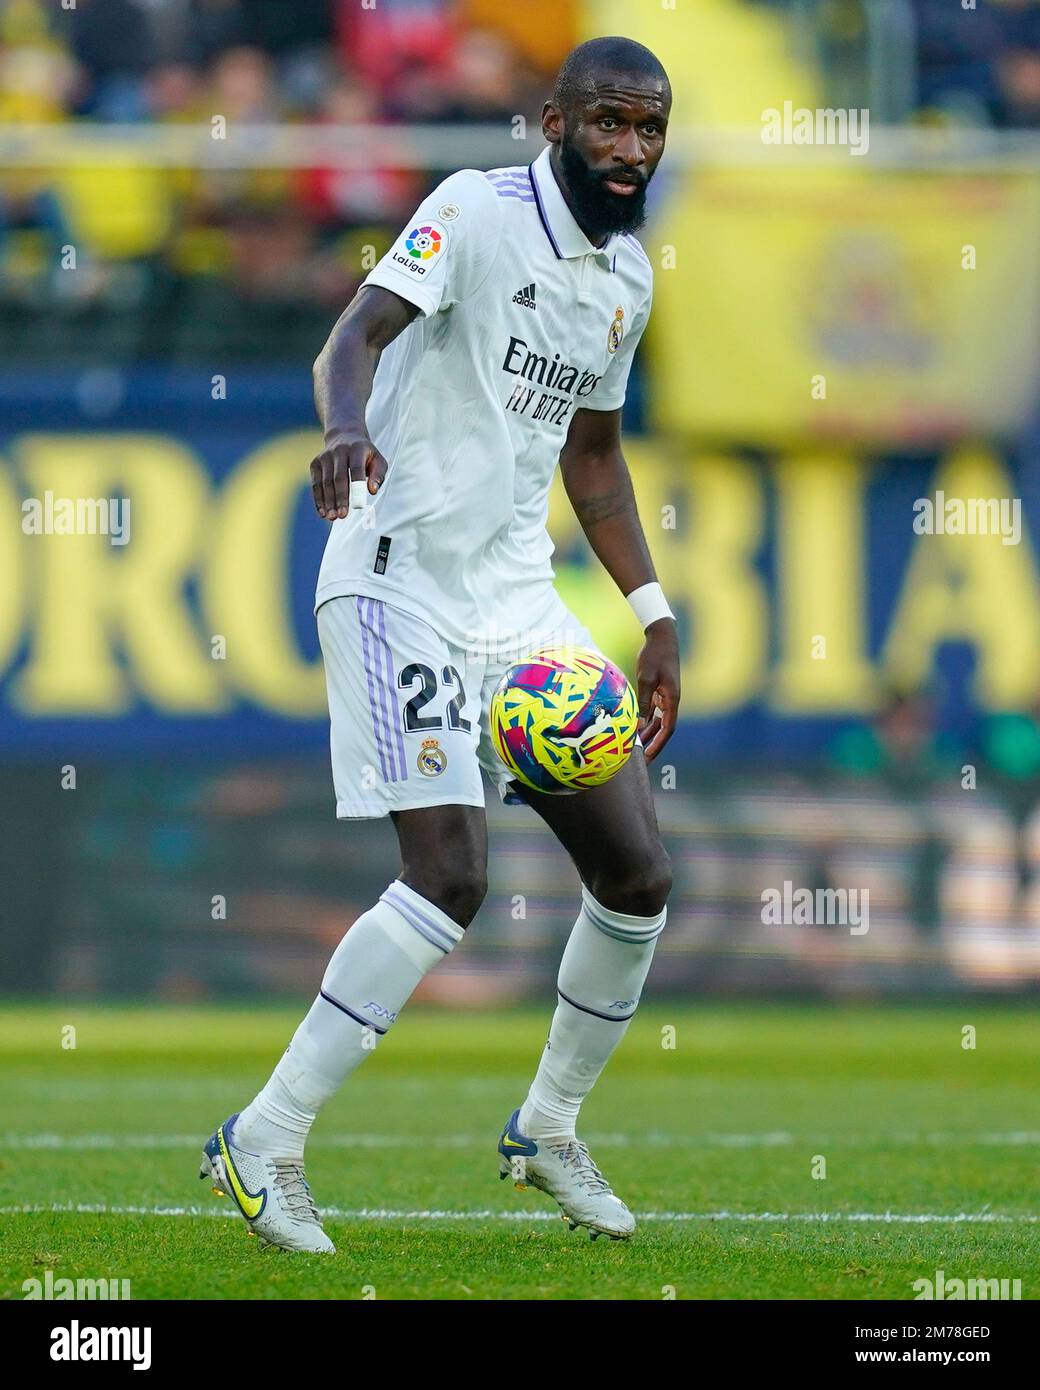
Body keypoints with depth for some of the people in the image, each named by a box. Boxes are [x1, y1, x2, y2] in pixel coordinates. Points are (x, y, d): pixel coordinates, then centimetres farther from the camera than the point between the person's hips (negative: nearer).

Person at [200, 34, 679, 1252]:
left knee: (635, 873, 4)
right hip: (403, 579, -8)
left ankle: (547, 1130, 24)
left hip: (519, 597, 8)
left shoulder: (626, 276, 12)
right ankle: (263, 1144, -10)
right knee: (449, 876, -19)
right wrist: (348, 428, -47)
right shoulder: (479, 212, -11)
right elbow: (363, 327, -26)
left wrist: (653, 616, 21)